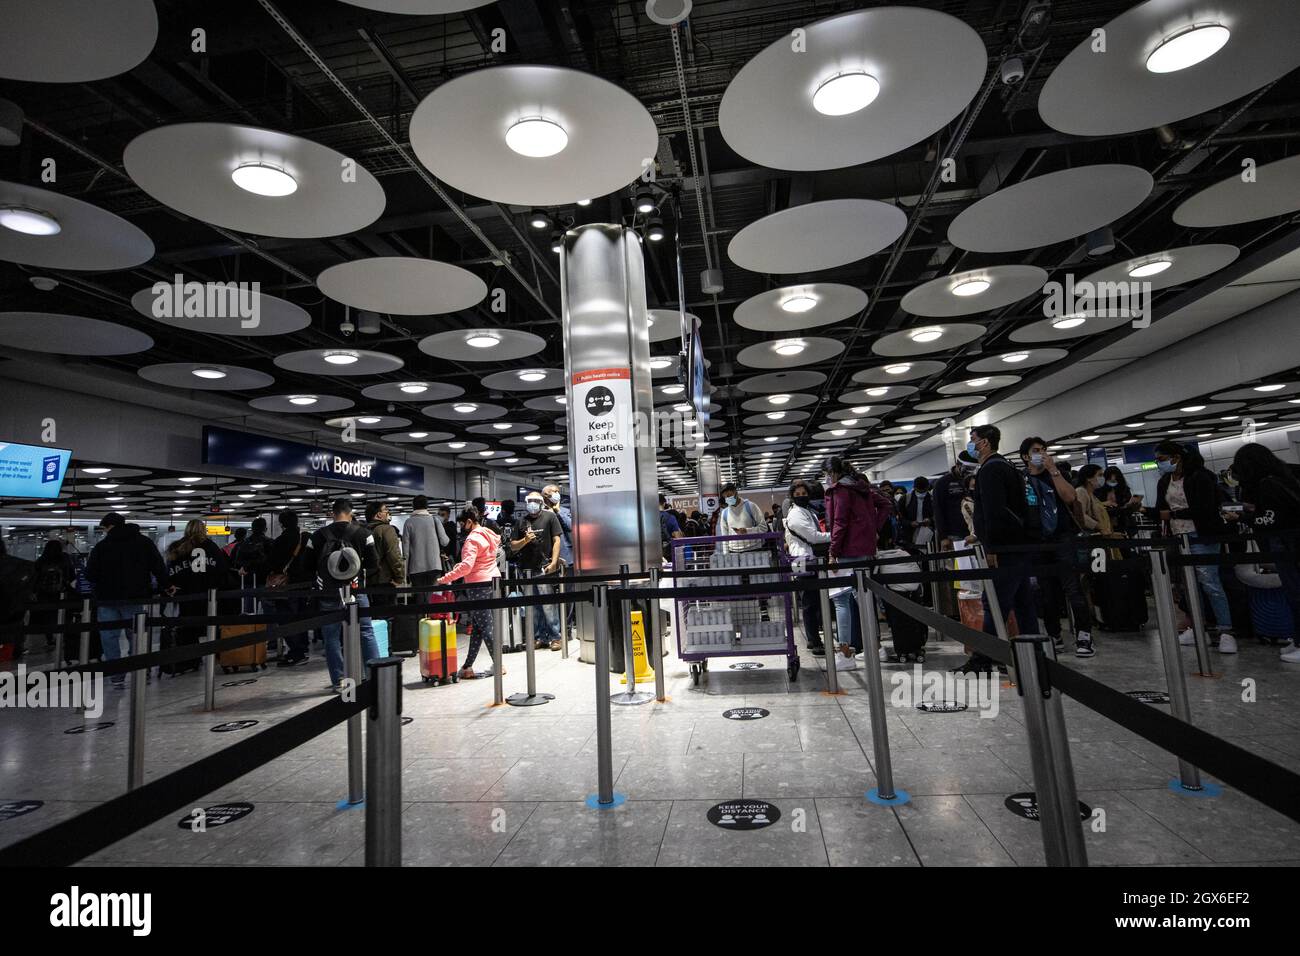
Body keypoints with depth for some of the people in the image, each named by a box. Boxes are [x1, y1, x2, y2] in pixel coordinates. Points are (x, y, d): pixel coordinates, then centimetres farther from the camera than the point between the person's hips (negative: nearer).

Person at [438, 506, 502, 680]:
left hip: (479, 585, -9)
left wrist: (445, 579, -23)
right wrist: (458, 566, 12)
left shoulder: (473, 539, -13)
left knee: (484, 627, -2)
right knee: (476, 626, 11)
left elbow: (467, 565, -25)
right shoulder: (489, 534, 14)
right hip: (493, 580, 9)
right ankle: (468, 666, 15)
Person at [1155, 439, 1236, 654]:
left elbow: (1203, 509, -18)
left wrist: (1173, 514, -14)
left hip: (1201, 537, -7)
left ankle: (1226, 632, -3)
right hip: (1178, 538, 7)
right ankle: (1195, 627, 17)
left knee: (1210, 584, -9)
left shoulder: (1199, 477, -10)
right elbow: (1161, 510, 13)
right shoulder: (1163, 482, 11)